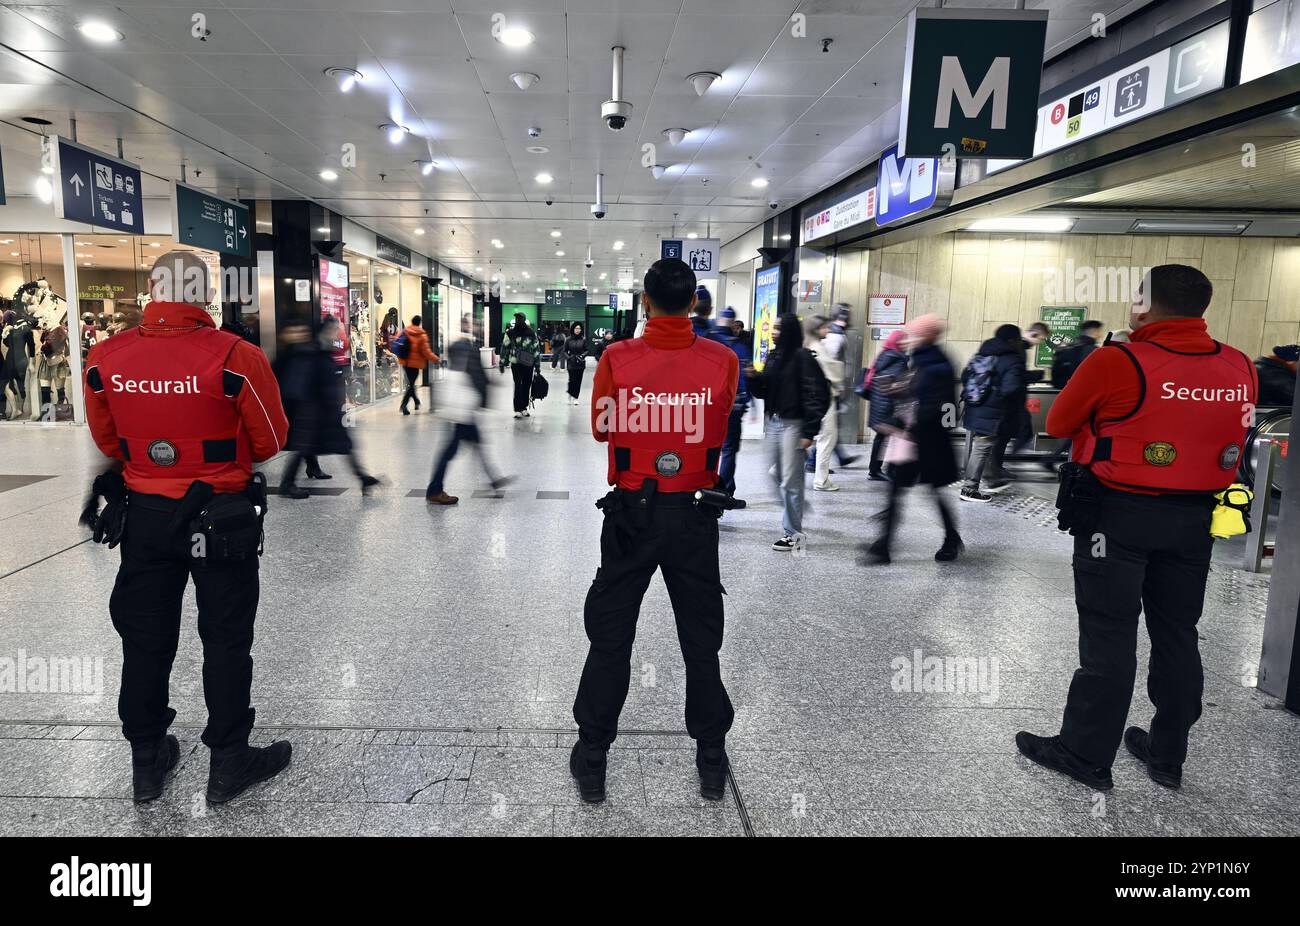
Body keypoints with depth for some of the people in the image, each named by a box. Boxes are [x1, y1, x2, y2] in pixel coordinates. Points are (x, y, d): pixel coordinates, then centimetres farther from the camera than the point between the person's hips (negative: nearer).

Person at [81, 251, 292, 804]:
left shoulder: (104, 359, -6)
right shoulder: (235, 357, -19)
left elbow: (107, 441, 7)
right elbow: (270, 441, -7)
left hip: (142, 516, 4)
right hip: (221, 519, -3)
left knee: (145, 637, 17)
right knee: (226, 639, 10)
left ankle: (147, 761, 31)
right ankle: (228, 763, 20)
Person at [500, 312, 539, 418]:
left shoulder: (531, 333, 3)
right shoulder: (510, 332, 1)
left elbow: (536, 349, 7)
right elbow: (505, 348, 6)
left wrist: (537, 365, 5)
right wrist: (502, 363, 5)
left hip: (528, 363, 2)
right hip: (515, 363, -2)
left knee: (526, 386, 8)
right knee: (518, 385, -8)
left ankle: (524, 407, 21)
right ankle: (518, 409, -7)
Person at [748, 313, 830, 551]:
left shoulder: (802, 357, -11)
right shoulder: (773, 356, 12)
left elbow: (817, 395, -14)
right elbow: (764, 390, 18)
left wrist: (809, 432, -18)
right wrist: (754, 377, -4)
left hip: (793, 424, -8)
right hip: (774, 421, 8)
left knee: (790, 480, -4)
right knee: (778, 475, 15)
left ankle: (793, 533, 5)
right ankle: (793, 519, 33)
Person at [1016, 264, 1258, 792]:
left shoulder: (1115, 362, -16)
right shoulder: (1240, 368, 0)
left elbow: (1058, 424, -4)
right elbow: (1227, 436, 13)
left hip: (1119, 515, -5)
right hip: (1193, 518, 5)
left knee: (1109, 637, 3)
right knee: (1176, 635, 16)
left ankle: (1086, 756, 14)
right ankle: (1168, 756, 29)